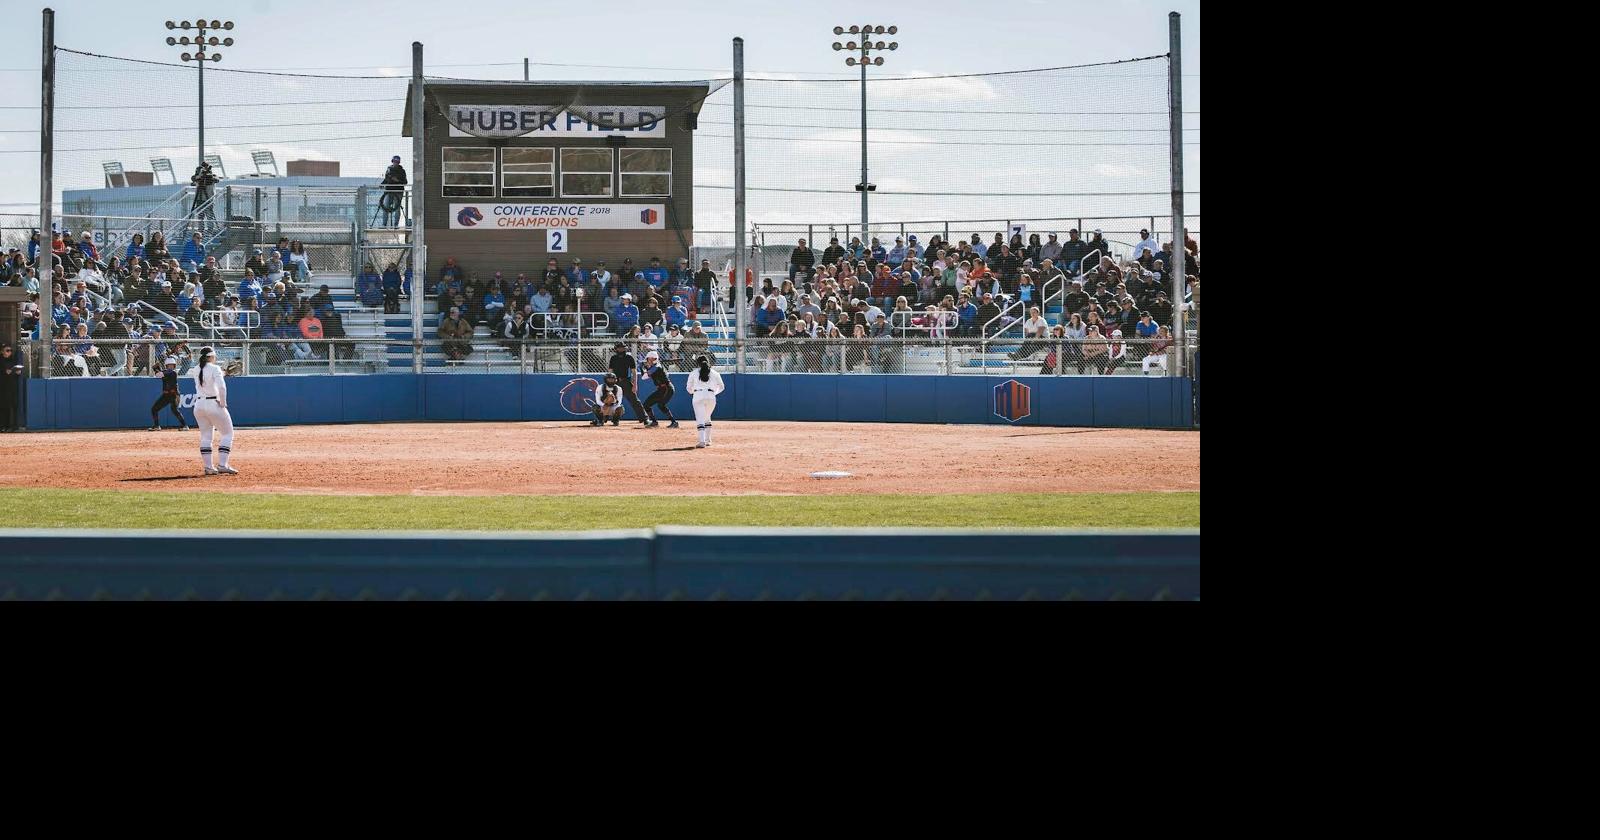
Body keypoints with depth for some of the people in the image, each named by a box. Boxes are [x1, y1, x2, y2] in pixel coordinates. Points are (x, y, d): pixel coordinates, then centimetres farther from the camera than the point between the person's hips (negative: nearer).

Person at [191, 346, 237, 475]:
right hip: (213, 405, -6)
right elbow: (221, 387, -21)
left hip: (199, 405, 6)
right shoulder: (214, 369, -11)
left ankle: (208, 467, 9)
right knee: (228, 433, 4)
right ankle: (222, 465, -7)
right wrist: (223, 403, -11)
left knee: (205, 436, 13)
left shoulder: (196, 369, 7)